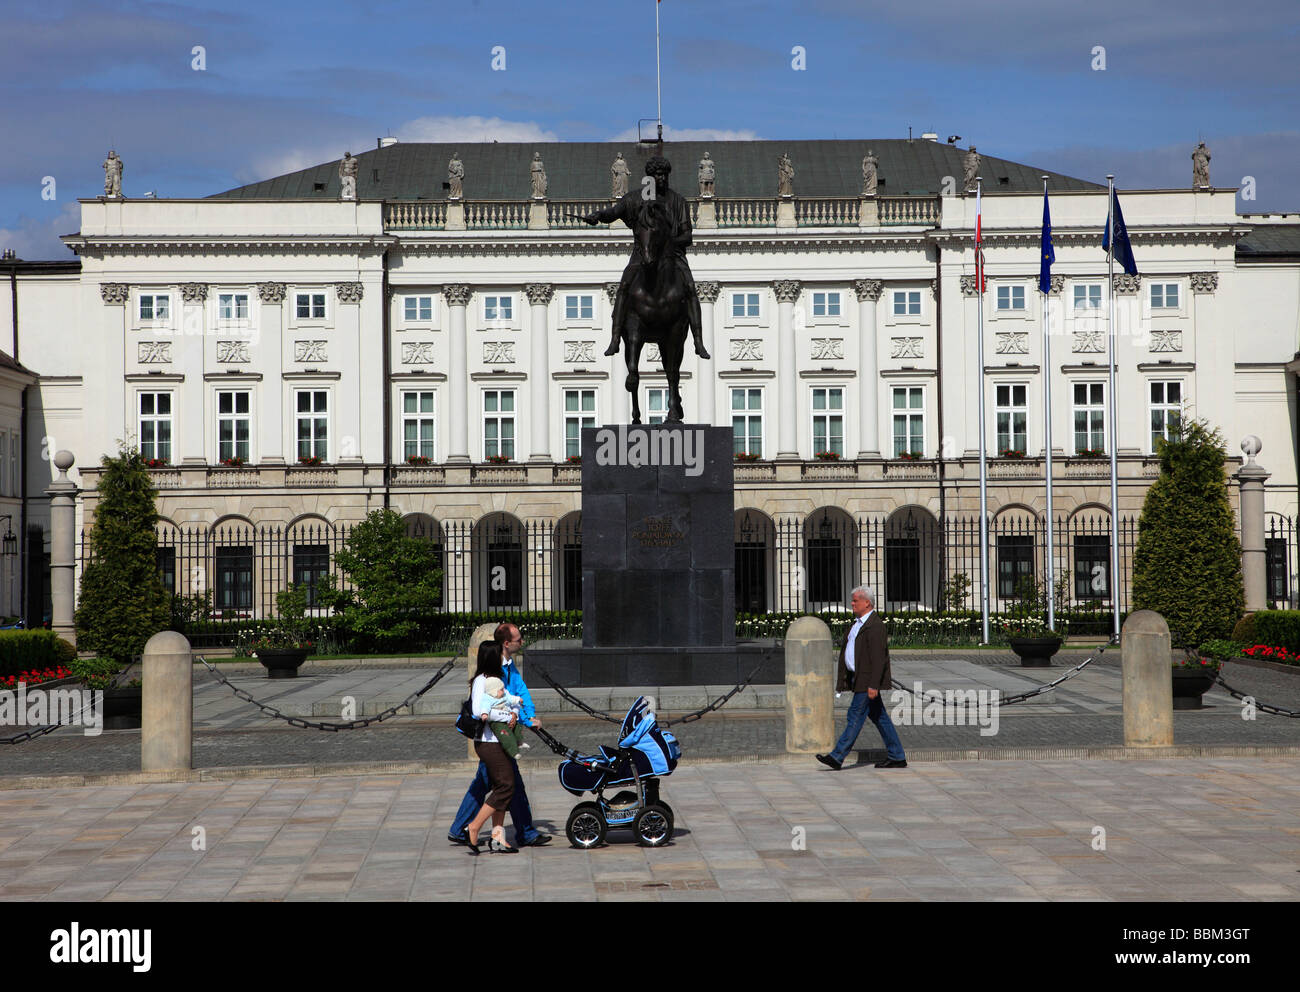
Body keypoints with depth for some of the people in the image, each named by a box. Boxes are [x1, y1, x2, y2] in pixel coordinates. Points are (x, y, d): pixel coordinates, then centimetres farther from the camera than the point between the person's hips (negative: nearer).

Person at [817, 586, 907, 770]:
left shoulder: (875, 625, -16)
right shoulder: (858, 623, 16)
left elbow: (878, 657, -21)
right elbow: (848, 651, 20)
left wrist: (873, 685, -24)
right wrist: (844, 679, 19)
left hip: (868, 680, -10)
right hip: (859, 677, 10)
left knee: (856, 716, -7)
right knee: (880, 718, 12)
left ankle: (837, 757, -6)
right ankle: (897, 757, 17)